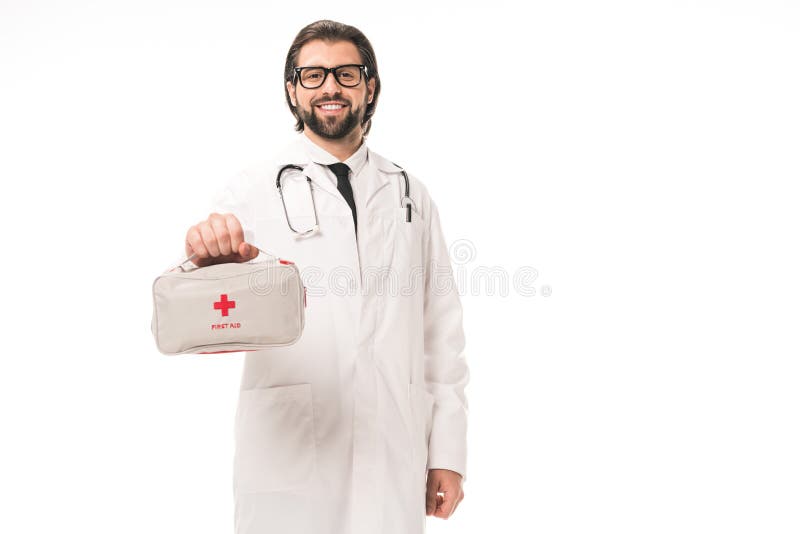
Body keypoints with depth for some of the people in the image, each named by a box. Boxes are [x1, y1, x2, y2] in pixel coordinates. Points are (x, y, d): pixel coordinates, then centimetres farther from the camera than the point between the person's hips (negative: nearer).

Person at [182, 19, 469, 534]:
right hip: (288, 458, -2)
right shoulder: (252, 191, -1)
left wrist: (448, 453, 3)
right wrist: (206, 260, -34)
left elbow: (441, 328, 6)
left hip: (395, 461, 3)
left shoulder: (410, 194, 7)